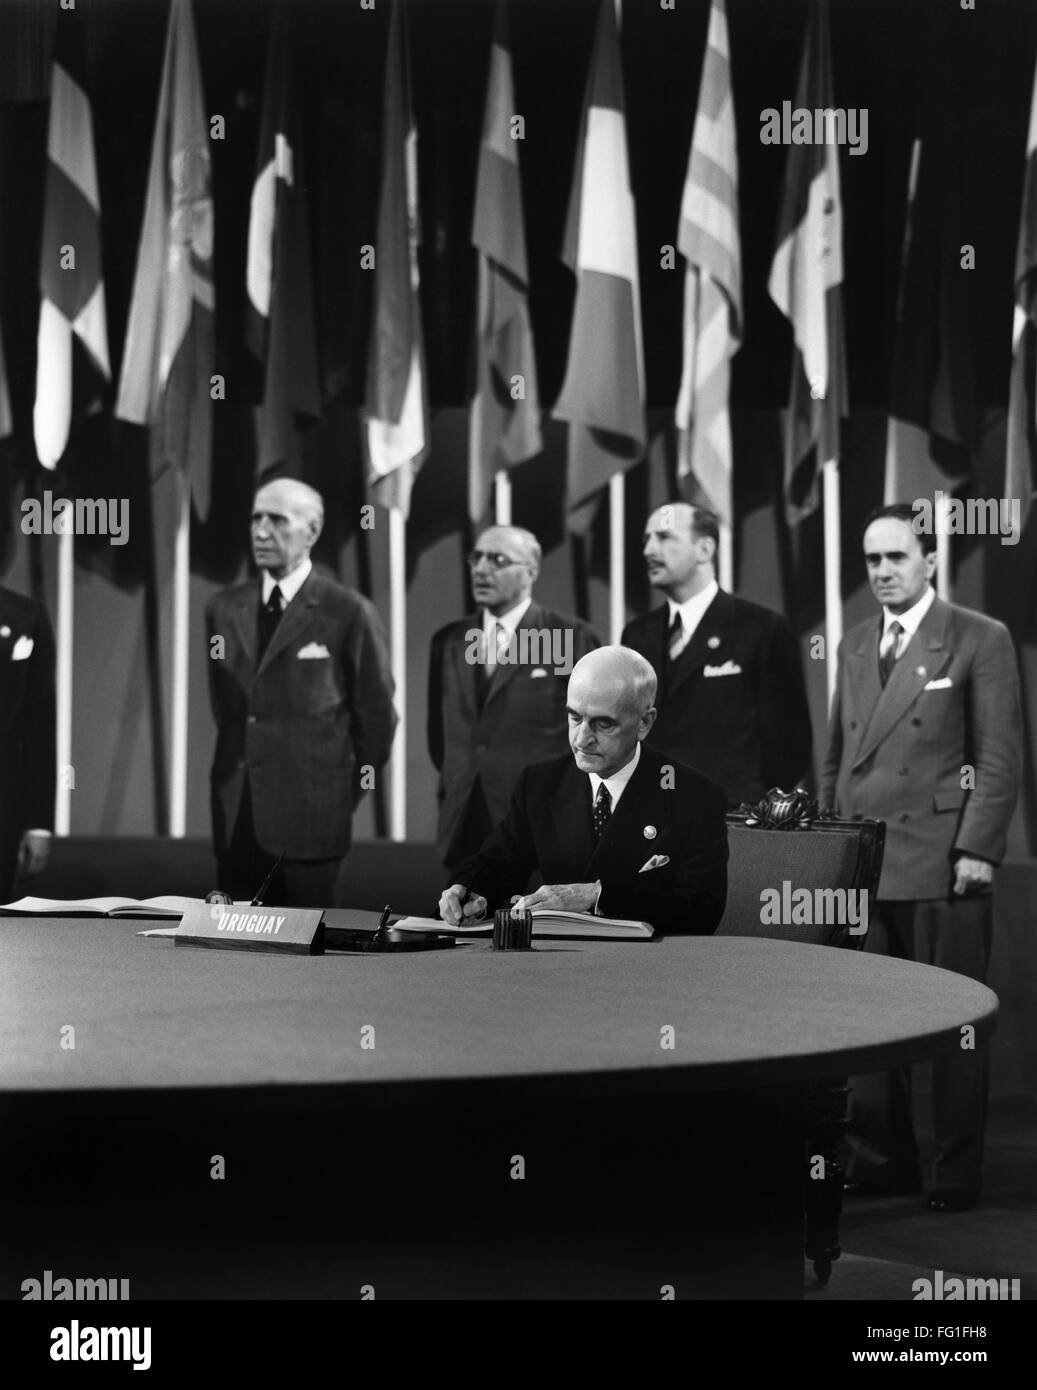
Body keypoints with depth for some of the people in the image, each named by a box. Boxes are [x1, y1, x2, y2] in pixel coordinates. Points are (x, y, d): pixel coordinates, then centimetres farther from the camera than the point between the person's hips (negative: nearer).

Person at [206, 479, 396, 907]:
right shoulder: (223, 610, 10)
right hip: (236, 819, 4)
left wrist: (345, 793, 5)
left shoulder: (347, 612, -5)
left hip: (308, 818, -4)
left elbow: (377, 718, 1)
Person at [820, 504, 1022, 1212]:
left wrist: (977, 849, -11)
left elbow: (1000, 756, -4)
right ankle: (881, 1160, 14)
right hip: (862, 862, 5)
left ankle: (957, 1174, 6)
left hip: (942, 863, -5)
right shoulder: (854, 646, 17)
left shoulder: (981, 640, 0)